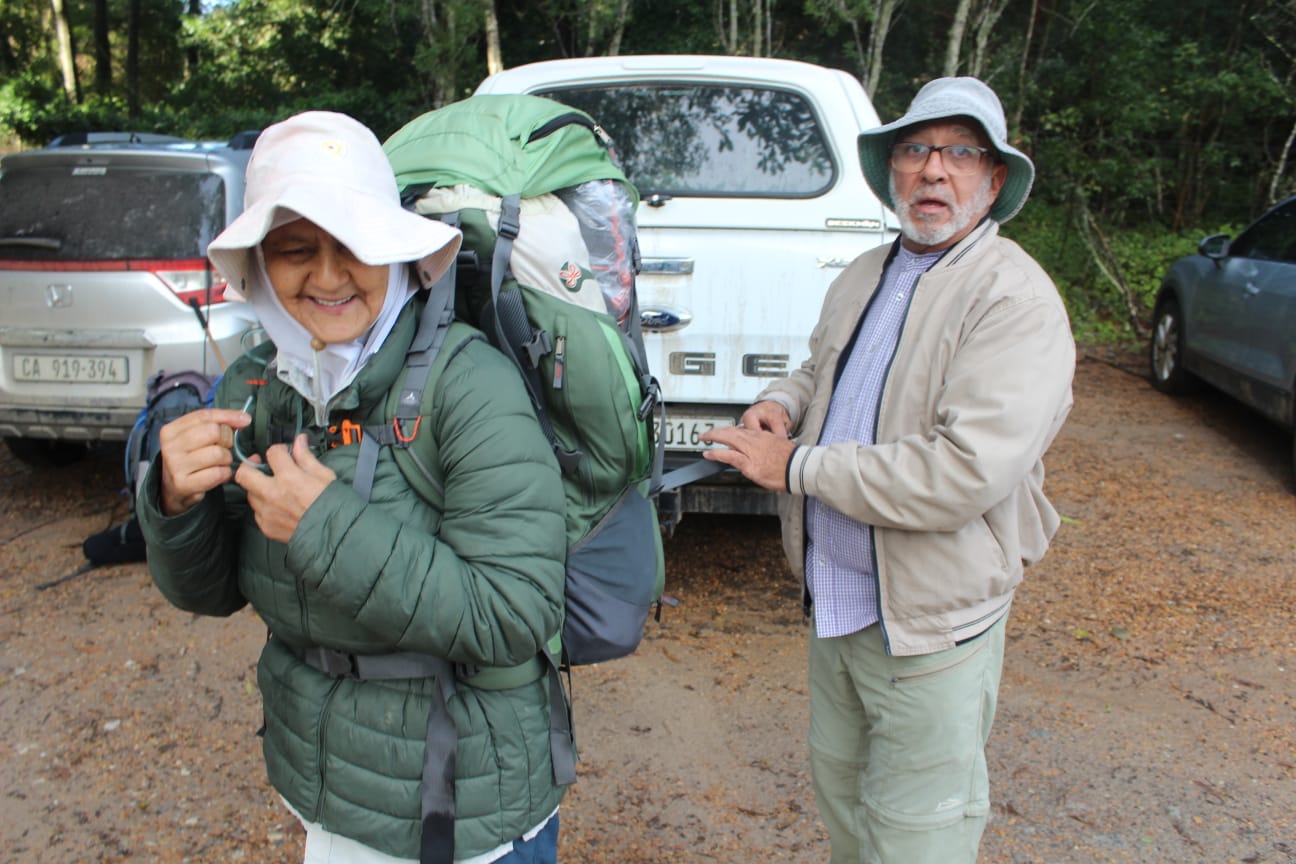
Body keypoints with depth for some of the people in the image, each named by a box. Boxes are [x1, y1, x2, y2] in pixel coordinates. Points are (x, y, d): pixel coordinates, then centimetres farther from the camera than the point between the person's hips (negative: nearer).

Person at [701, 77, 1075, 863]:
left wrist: (797, 467, -23)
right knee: (840, 788, 26)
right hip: (835, 600, 8)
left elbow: (965, 472, -30)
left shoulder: (1016, 300, -19)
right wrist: (782, 405, -2)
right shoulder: (863, 276, 7)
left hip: (930, 623, -7)